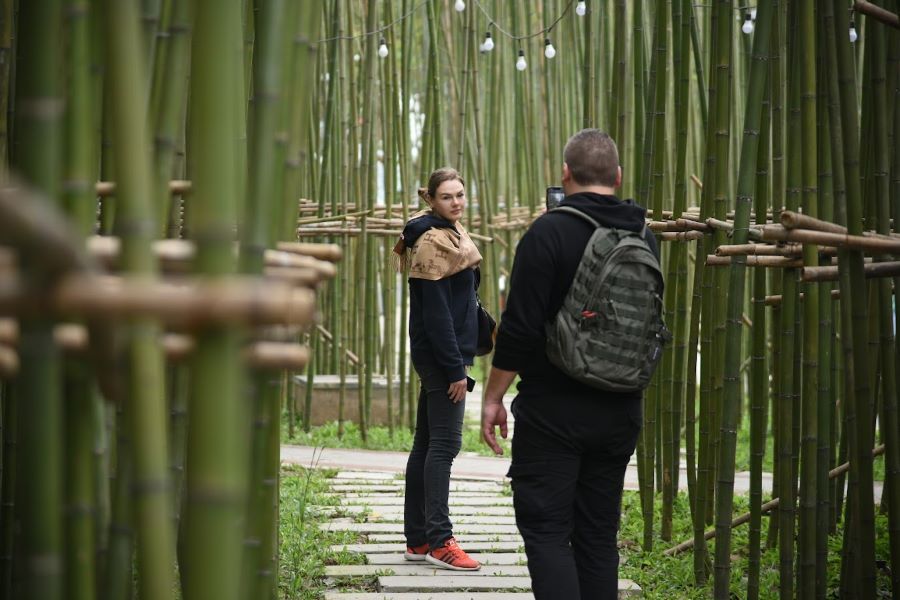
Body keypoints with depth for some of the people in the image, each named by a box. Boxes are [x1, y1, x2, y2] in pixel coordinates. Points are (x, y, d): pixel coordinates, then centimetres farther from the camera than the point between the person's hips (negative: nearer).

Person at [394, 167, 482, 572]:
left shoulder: (451, 233, 15)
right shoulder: (432, 243, -15)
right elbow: (436, 312, -19)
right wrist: (455, 369, -20)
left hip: (438, 356, 10)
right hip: (440, 355, -10)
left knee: (427, 444, 11)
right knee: (444, 444, -10)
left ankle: (417, 539, 17)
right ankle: (439, 541, -8)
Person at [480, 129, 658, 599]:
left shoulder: (549, 232, -12)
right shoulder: (644, 238, 7)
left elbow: (519, 327, -14)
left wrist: (493, 397, -6)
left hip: (554, 409, -6)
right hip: (620, 411, 6)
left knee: (546, 530, -2)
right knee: (598, 534, 12)